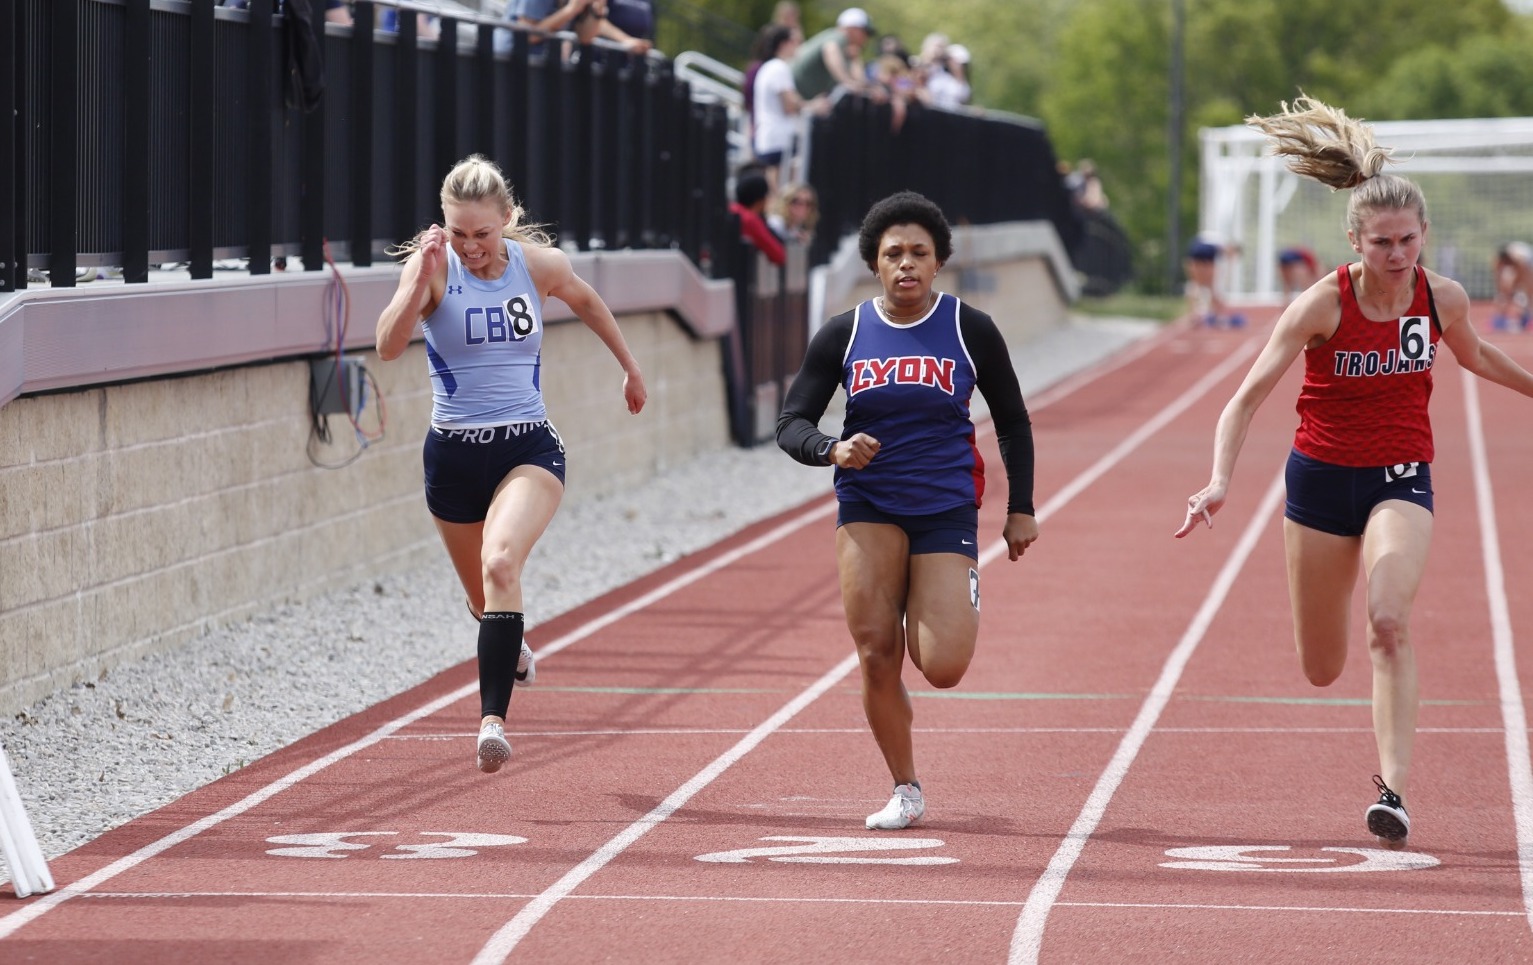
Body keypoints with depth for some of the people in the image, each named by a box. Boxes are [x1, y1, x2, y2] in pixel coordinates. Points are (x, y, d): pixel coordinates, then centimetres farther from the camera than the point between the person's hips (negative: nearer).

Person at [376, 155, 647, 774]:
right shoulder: (435, 268, -9)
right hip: (453, 454, 1)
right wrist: (420, 279, -36)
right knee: (484, 599, 18)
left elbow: (586, 303, 19)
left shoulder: (538, 264, -4)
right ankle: (510, 648, 55)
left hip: (529, 449, -1)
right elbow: (388, 346, -24)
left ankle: (492, 718, -34)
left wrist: (630, 367, 30)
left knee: (500, 565, -29)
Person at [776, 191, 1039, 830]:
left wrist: (1021, 509, 8)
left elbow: (1012, 422, 11)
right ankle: (905, 792, 8)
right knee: (877, 655, -9)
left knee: (942, 669, -11)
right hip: (868, 505, 1)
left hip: (947, 507, -1)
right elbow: (791, 423, 1)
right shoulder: (843, 335, 1)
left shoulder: (971, 331, -1)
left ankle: (947, 609, 26)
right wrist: (831, 449, -20)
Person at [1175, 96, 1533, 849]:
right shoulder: (1322, 305, -18)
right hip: (1322, 476, 0)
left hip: (1401, 480, 1)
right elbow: (1249, 396, -22)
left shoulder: (1442, 299, -8)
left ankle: (1394, 786, -27)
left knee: (1389, 619, -28)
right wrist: (1219, 482, -35)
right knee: (1322, 671, 9)